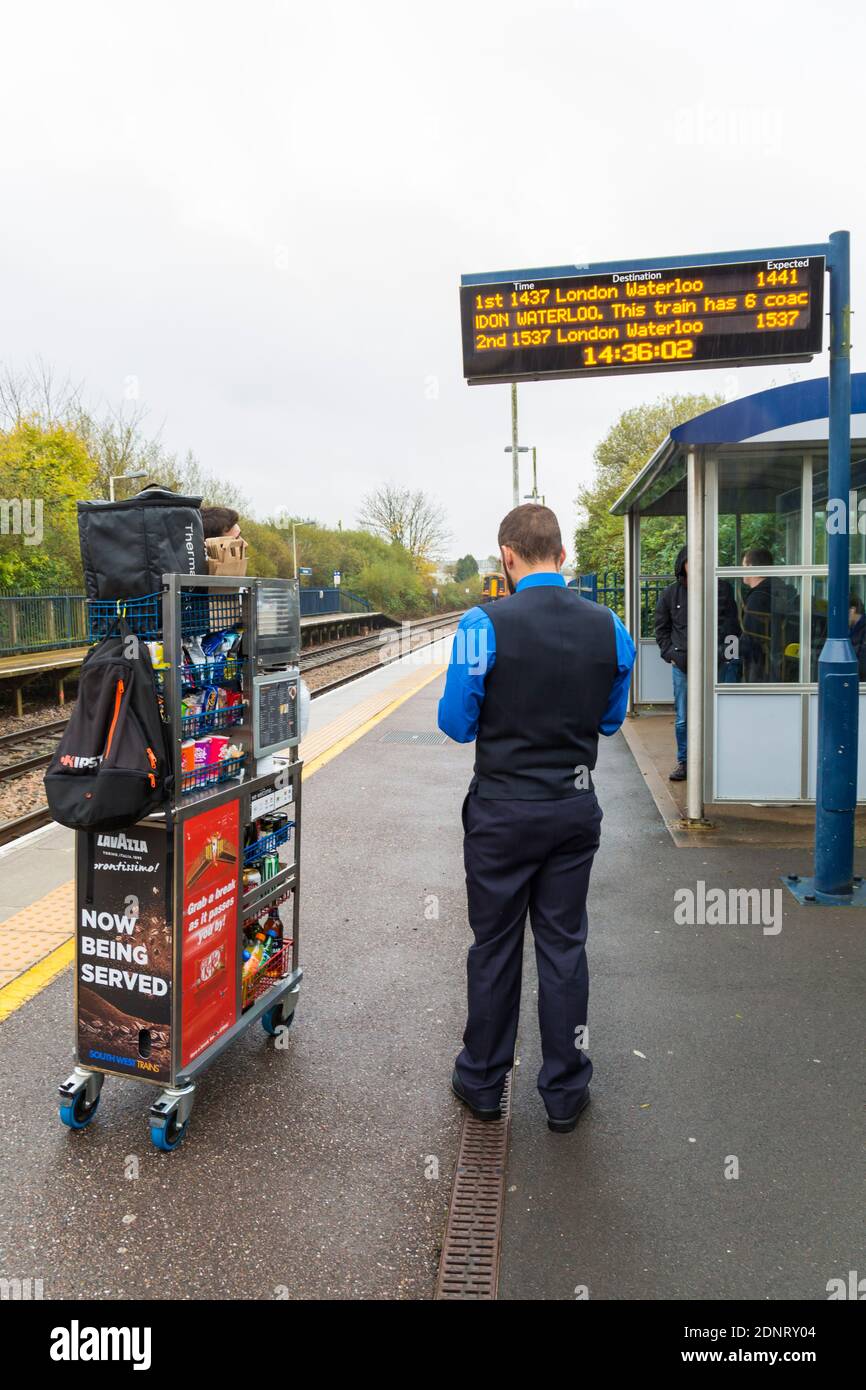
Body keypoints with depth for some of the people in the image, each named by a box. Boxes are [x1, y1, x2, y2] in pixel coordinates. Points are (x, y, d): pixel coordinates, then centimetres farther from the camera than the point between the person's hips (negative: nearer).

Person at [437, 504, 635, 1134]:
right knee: (564, 946, 14)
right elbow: (611, 719, 7)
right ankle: (566, 1092, 26)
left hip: (502, 810, -3)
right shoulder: (609, 627, -4)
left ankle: (483, 1083, 29)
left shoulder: (483, 626, -16)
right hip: (575, 807, 3)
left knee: (495, 946, 12)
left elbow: (456, 722, -9)